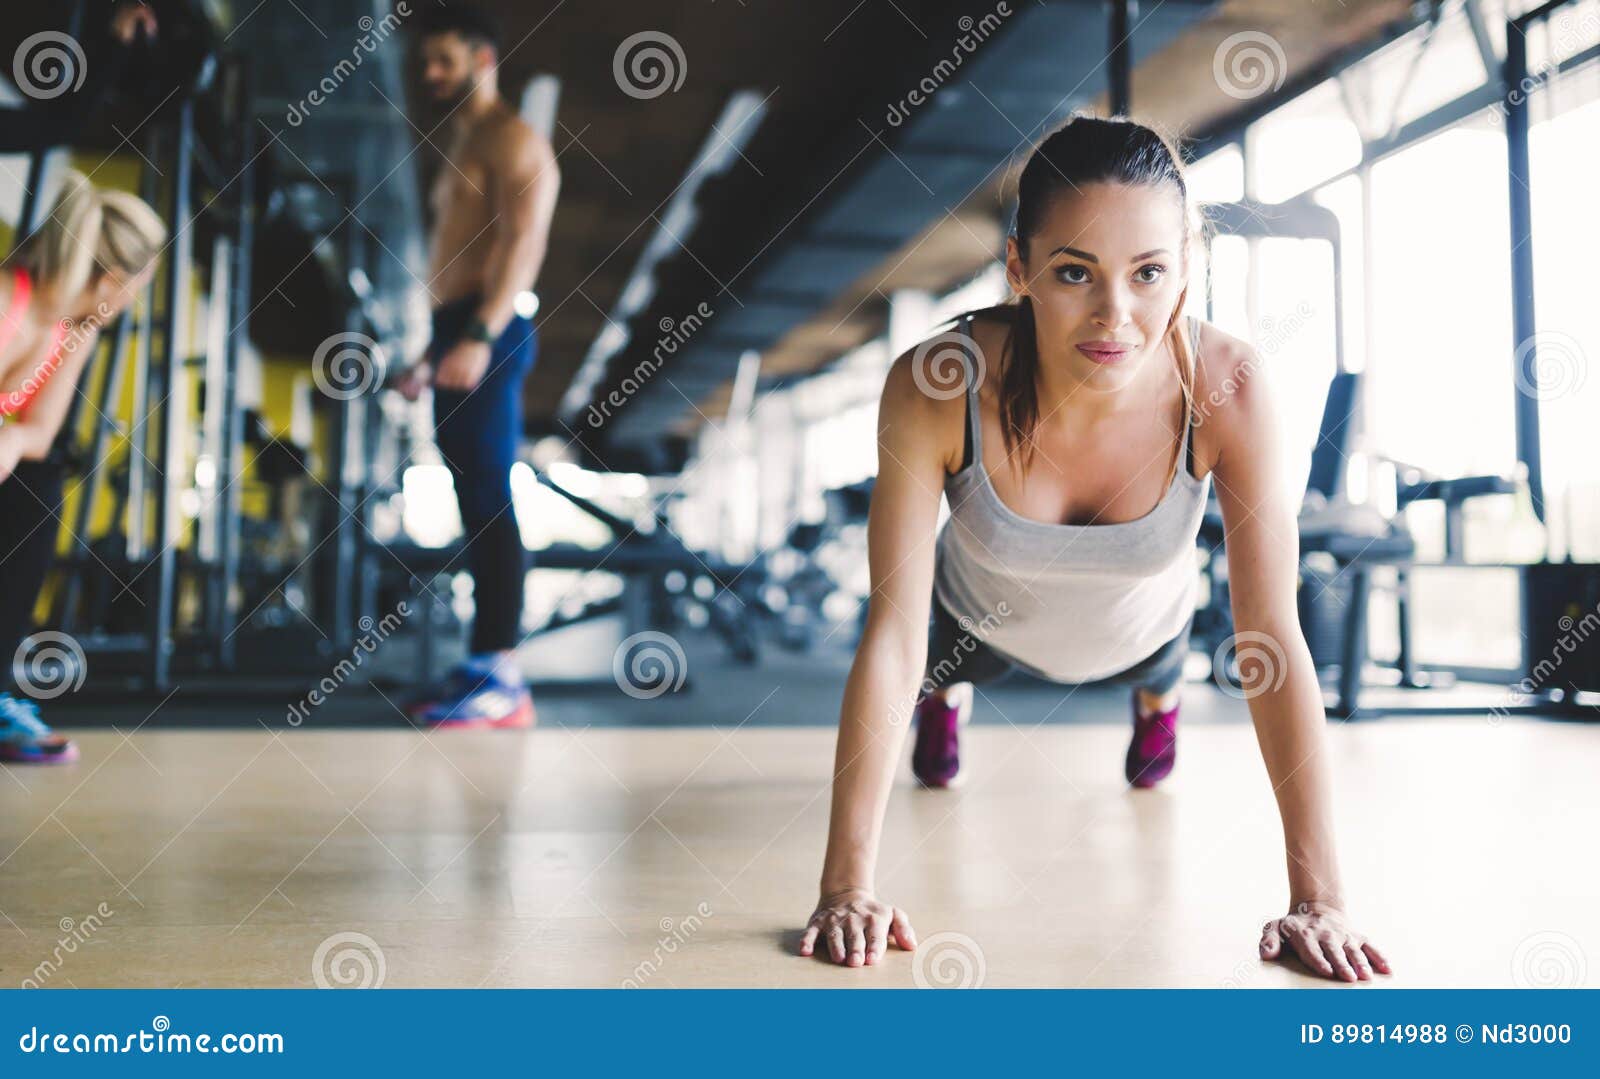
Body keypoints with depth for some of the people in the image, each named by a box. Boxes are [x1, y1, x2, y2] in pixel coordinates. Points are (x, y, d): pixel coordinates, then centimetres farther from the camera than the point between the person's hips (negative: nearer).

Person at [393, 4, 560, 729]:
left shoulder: (512, 140, -4)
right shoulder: (463, 147, 26)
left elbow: (523, 242, -18)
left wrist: (480, 338, -29)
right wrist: (432, 355, 26)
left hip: (488, 339, -10)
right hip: (458, 334, 10)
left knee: (489, 501, -12)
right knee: (475, 505, 8)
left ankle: (502, 680, -11)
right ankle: (482, 667, 12)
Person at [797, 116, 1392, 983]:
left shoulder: (1227, 390, -39)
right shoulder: (933, 392, -41)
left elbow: (1274, 637, -35)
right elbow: (891, 634, -38)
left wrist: (1317, 897, -34)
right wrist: (847, 888, -37)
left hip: (1140, 628, 1)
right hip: (984, 622, 0)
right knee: (945, 666, 34)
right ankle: (947, 697, 73)